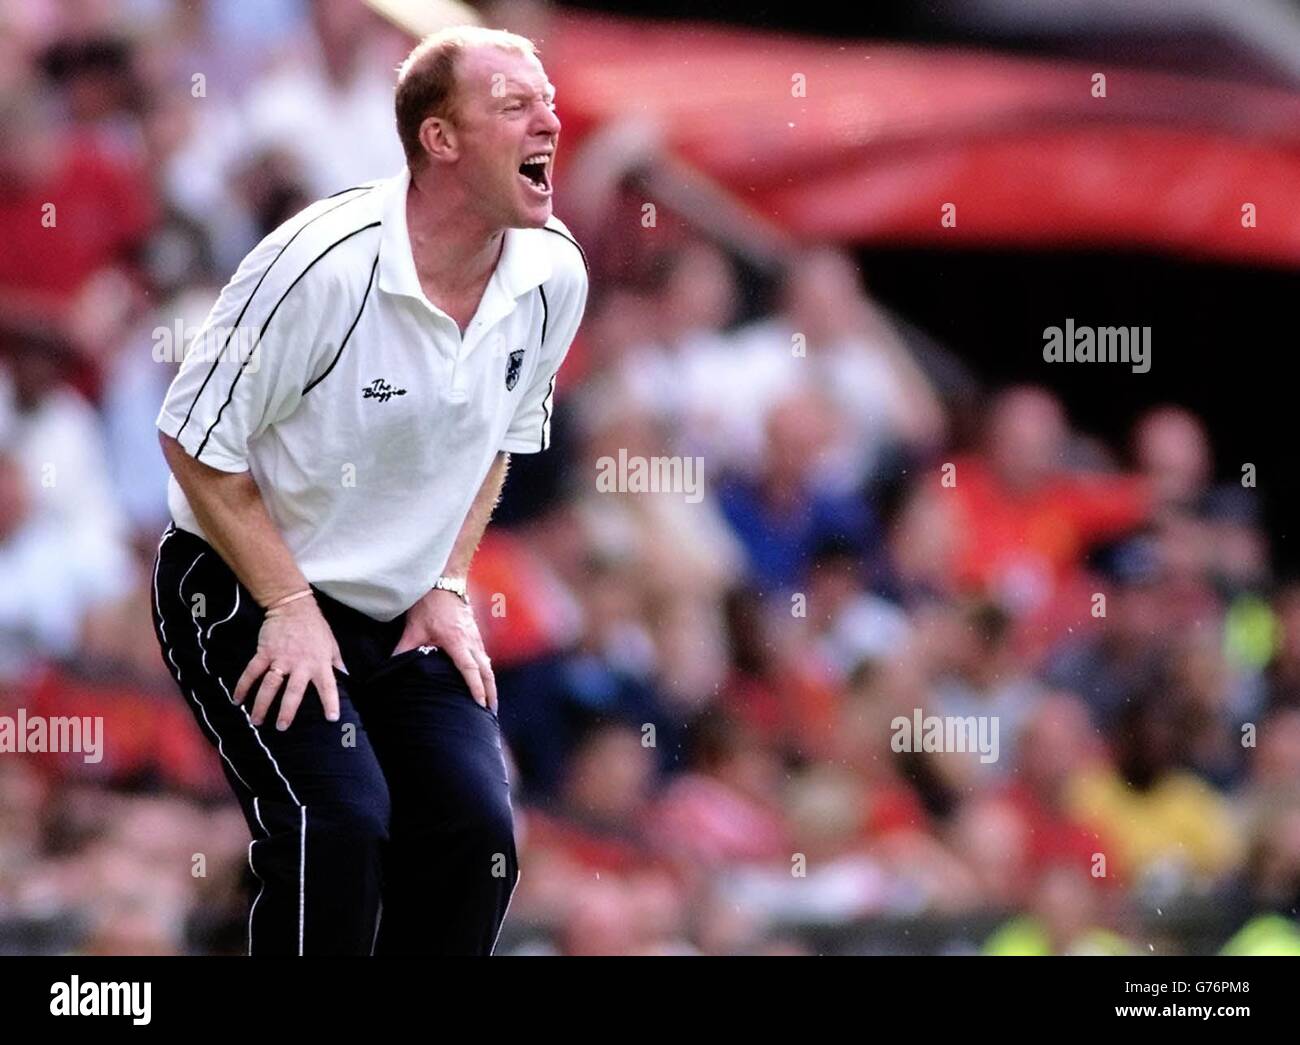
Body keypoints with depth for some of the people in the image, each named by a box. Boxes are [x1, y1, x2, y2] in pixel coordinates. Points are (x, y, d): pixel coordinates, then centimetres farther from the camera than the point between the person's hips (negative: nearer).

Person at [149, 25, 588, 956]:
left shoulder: (554, 275, -6)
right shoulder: (324, 264, -26)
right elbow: (197, 440, -17)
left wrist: (448, 585, 3)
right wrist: (288, 608, -17)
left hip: (403, 615, 6)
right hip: (243, 598, -6)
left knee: (477, 829, -8)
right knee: (338, 824, -23)